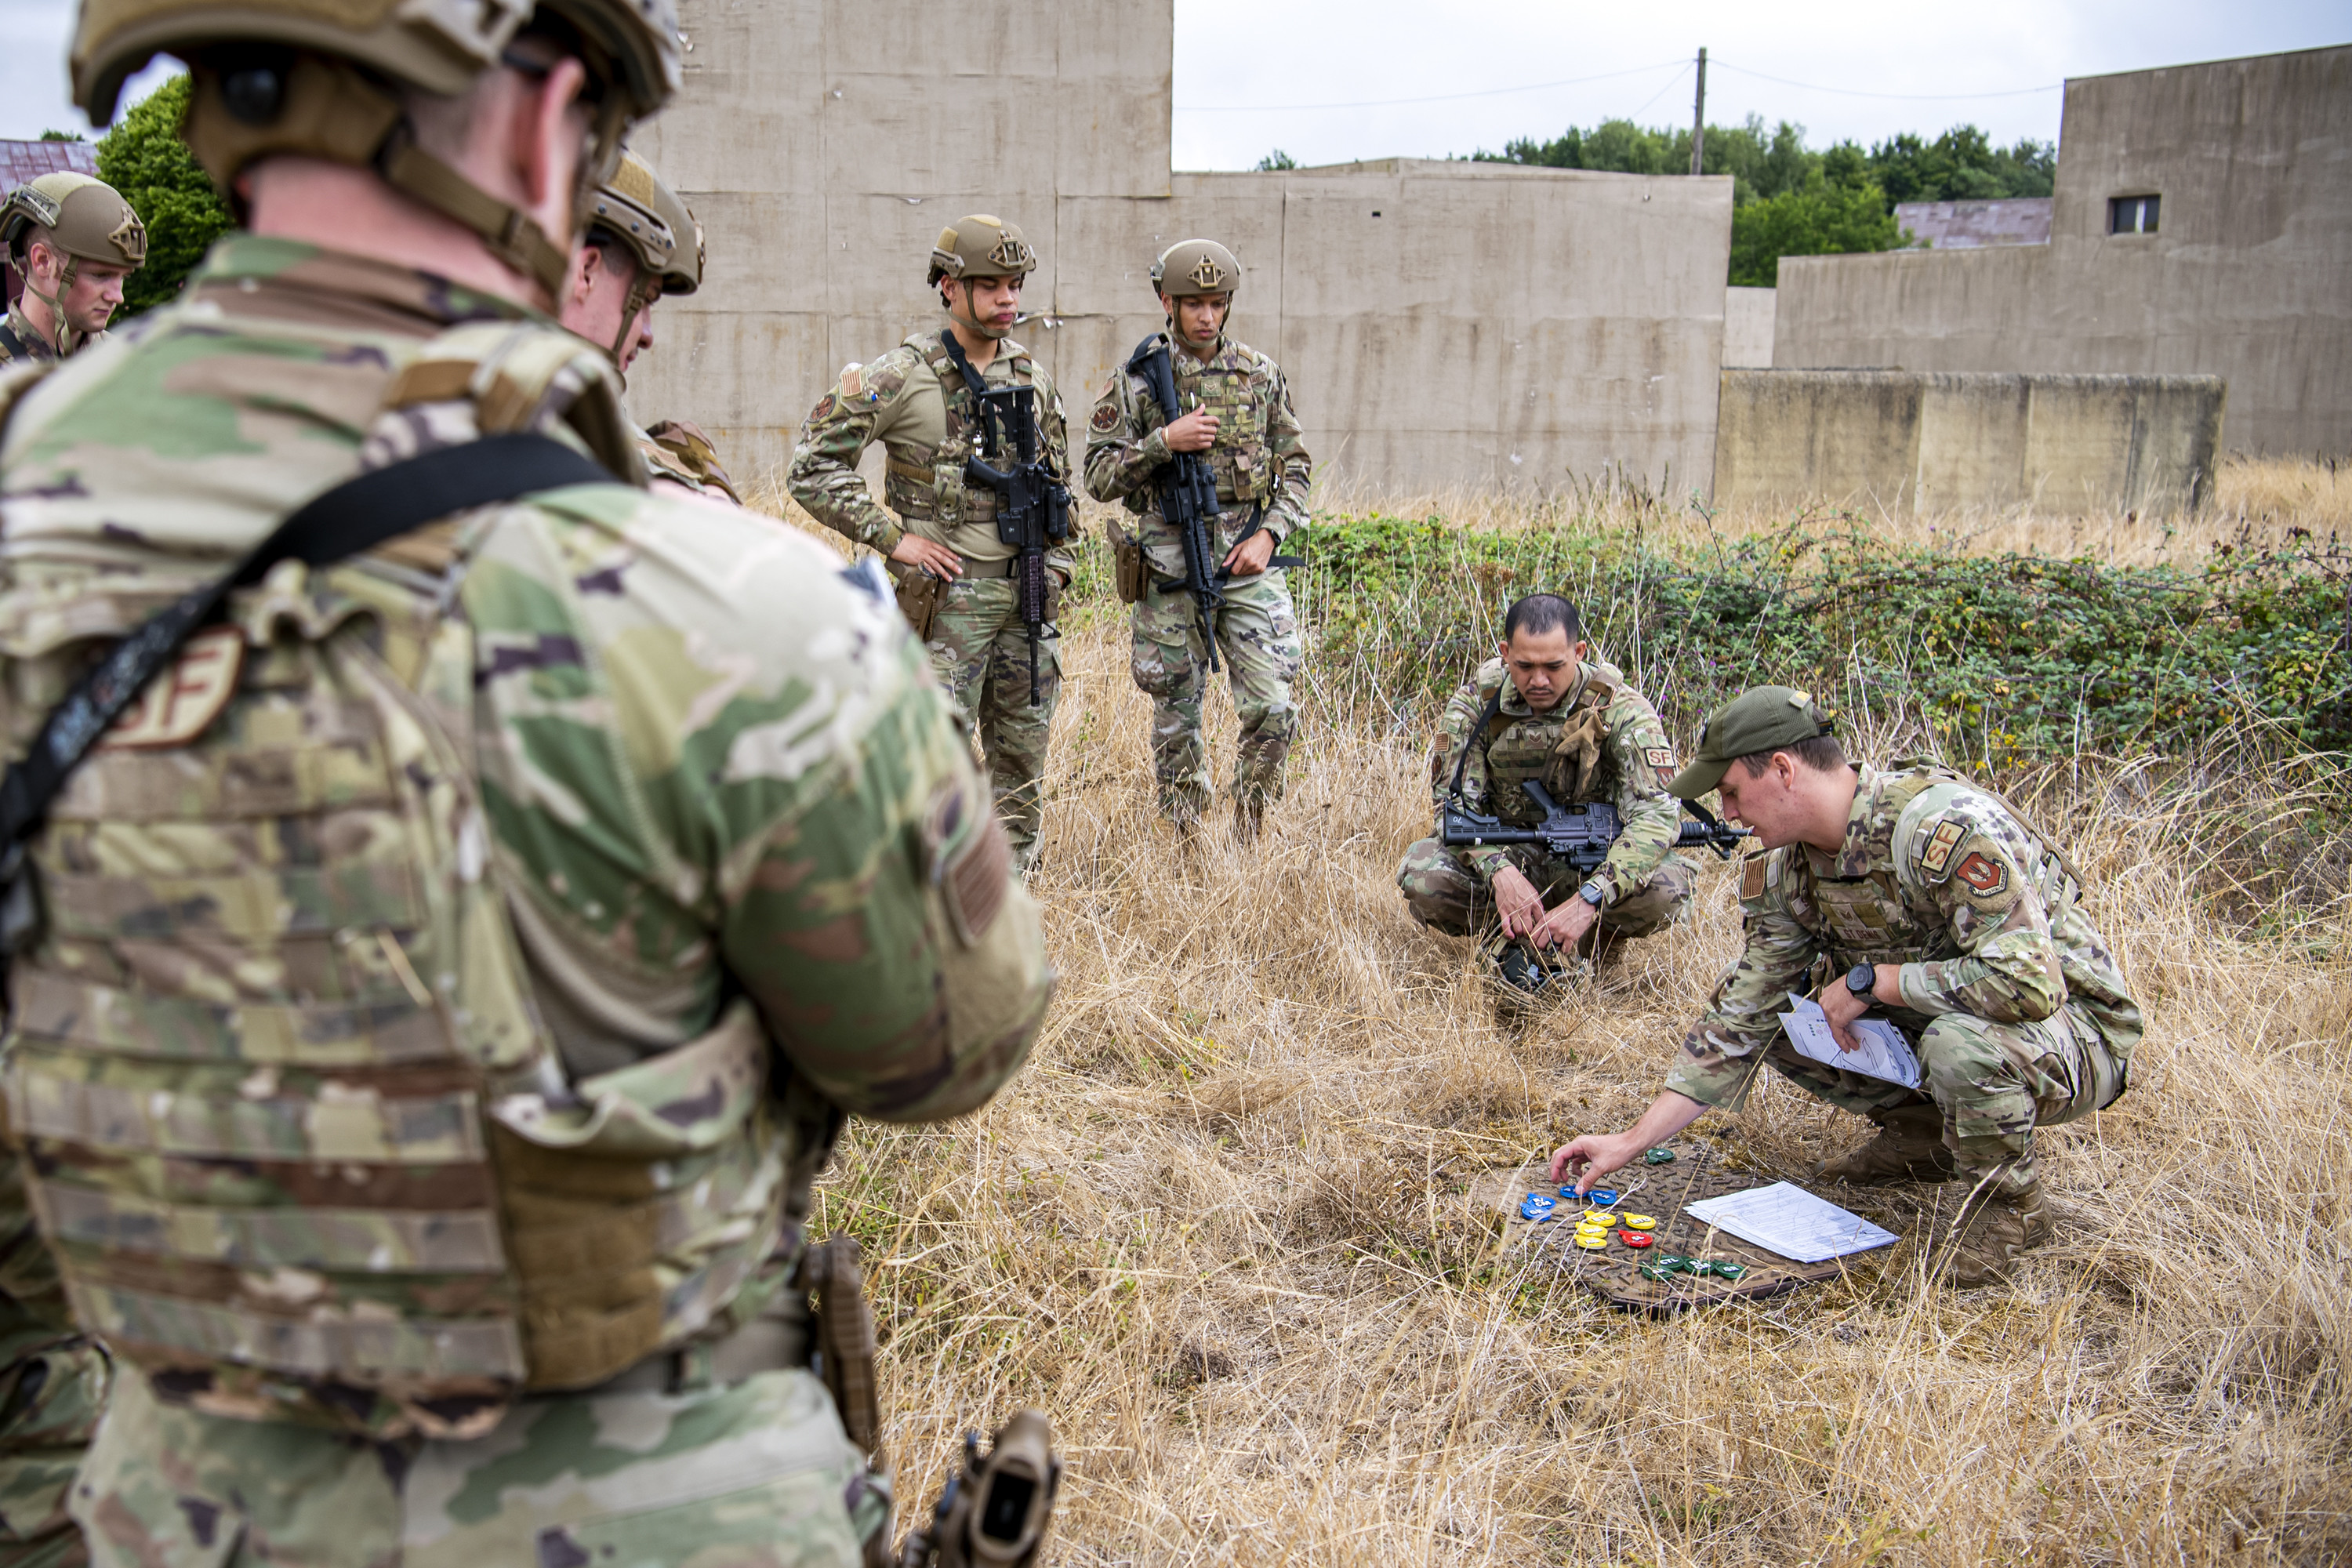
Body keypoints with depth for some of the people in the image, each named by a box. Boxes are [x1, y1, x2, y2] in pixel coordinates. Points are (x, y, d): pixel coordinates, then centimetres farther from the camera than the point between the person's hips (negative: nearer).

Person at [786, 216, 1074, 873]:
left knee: (1022, 757, 12)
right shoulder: (902, 376, -10)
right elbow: (812, 465, -10)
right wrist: (891, 536, -13)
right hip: (949, 594, -6)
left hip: (1027, 594, 6)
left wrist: (1056, 562, 12)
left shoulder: (1033, 377, 9)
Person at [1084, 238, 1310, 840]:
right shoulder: (1135, 379, 1)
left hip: (1248, 563, 1)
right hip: (1171, 570, -1)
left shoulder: (1261, 374, 8)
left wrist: (1269, 534, -4)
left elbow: (1295, 467, 12)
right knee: (1176, 716, 8)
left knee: (1274, 707, -7)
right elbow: (1098, 478, -2)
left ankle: (1247, 835, 12)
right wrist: (1164, 442, -15)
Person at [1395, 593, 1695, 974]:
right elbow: (1456, 801, -15)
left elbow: (1658, 813, -28)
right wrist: (1500, 872, -37)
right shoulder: (1477, 701, -10)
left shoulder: (1621, 710, -18)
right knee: (1421, 874, -29)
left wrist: (1589, 900, -42)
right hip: (1508, 855, 1)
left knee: (1665, 889, -33)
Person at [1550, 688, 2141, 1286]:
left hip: (2075, 1025, -7)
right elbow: (1736, 1023, -1)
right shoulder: (1788, 872, -5)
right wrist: (1632, 1142, -6)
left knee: (1959, 1041, -38)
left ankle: (2013, 1203, -9)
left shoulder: (1944, 823, -30)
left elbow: (2027, 983, -37)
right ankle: (1925, 1133, 12)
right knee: (1767, 1010, -2)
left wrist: (1870, 980, -26)